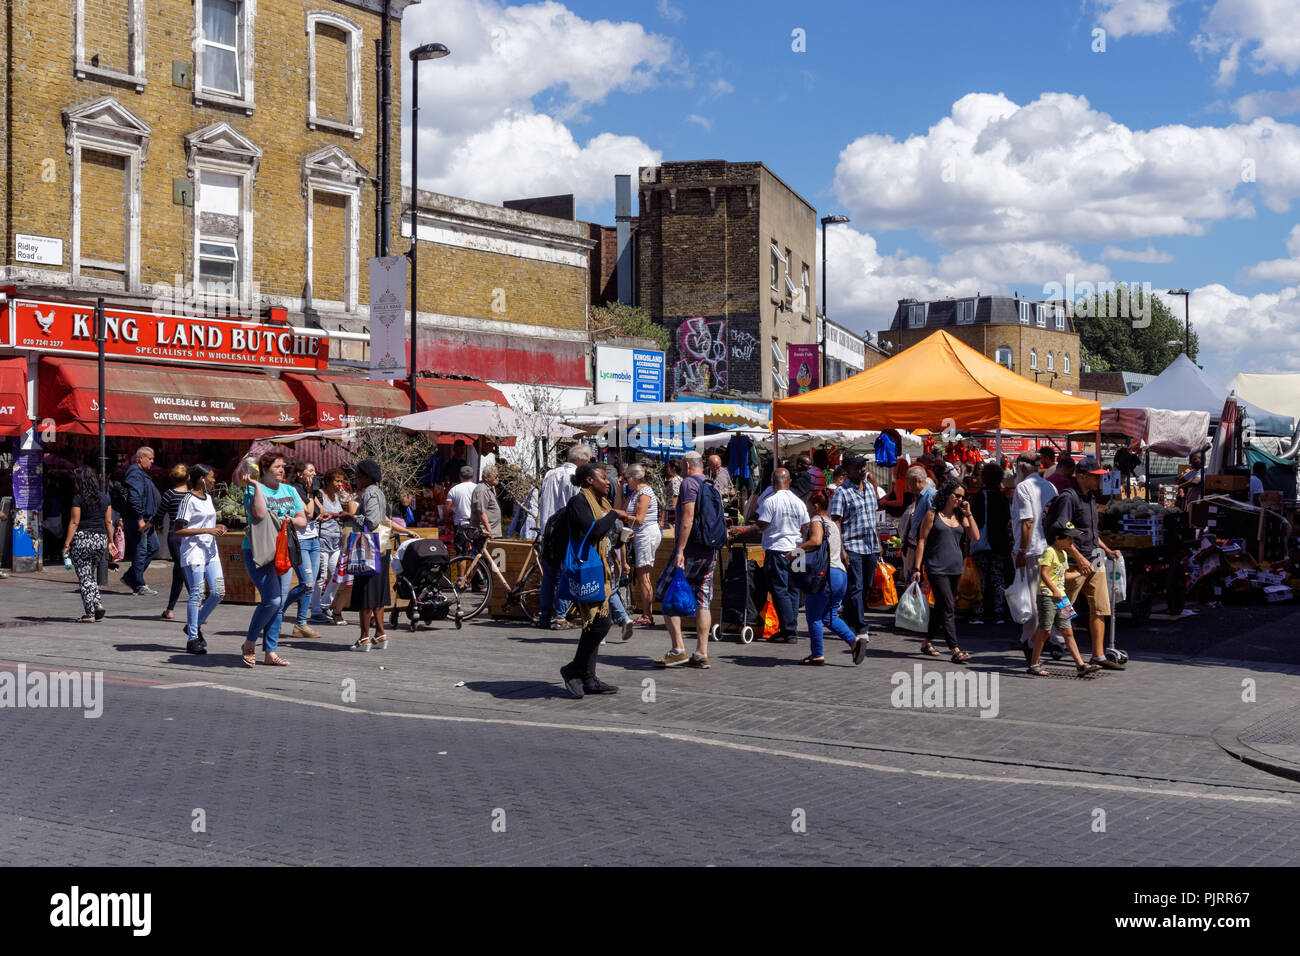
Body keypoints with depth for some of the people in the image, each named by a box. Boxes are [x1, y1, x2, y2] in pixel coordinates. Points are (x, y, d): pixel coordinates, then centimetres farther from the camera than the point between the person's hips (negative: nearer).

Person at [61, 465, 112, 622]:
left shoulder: (78, 498, -9)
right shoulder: (104, 498, 7)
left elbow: (74, 523, -10)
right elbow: (108, 522, 10)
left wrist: (67, 544, -6)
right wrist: (110, 541, 18)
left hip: (82, 539, -5)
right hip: (101, 539, 5)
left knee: (84, 577, 1)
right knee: (91, 575, 20)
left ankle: (90, 613, -1)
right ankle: (98, 603, 2)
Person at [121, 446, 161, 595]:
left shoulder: (142, 474, 19)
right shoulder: (135, 474, -15)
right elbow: (134, 498, -24)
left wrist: (149, 520, 24)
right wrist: (140, 519, -26)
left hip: (146, 520, 11)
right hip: (137, 520, -11)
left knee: (153, 547, 14)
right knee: (140, 551, -5)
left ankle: (130, 577, 18)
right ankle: (139, 586, 1)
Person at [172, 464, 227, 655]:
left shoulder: (208, 498, 15)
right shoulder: (189, 500, -10)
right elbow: (179, 530, -15)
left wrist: (217, 528, 6)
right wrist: (208, 530, -19)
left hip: (210, 551, 8)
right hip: (193, 551, -8)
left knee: (219, 592, 2)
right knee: (197, 594, -7)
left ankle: (195, 625, 20)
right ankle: (192, 639, 1)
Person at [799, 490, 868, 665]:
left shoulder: (816, 522, -5)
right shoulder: (833, 524, 21)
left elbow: (815, 541, -26)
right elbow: (842, 553, 26)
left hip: (825, 574, -9)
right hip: (841, 574, 9)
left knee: (813, 616, 3)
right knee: (829, 617, 15)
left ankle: (818, 654, 6)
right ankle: (854, 641, -1)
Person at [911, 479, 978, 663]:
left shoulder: (960, 517, 12)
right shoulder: (932, 515, -1)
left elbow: (975, 537, 2)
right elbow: (922, 541, -1)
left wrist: (968, 514, -1)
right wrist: (917, 567, -6)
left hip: (955, 568, 5)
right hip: (936, 567, -5)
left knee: (941, 607, 13)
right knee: (948, 608, -12)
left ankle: (927, 642, 30)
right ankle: (955, 650, -16)